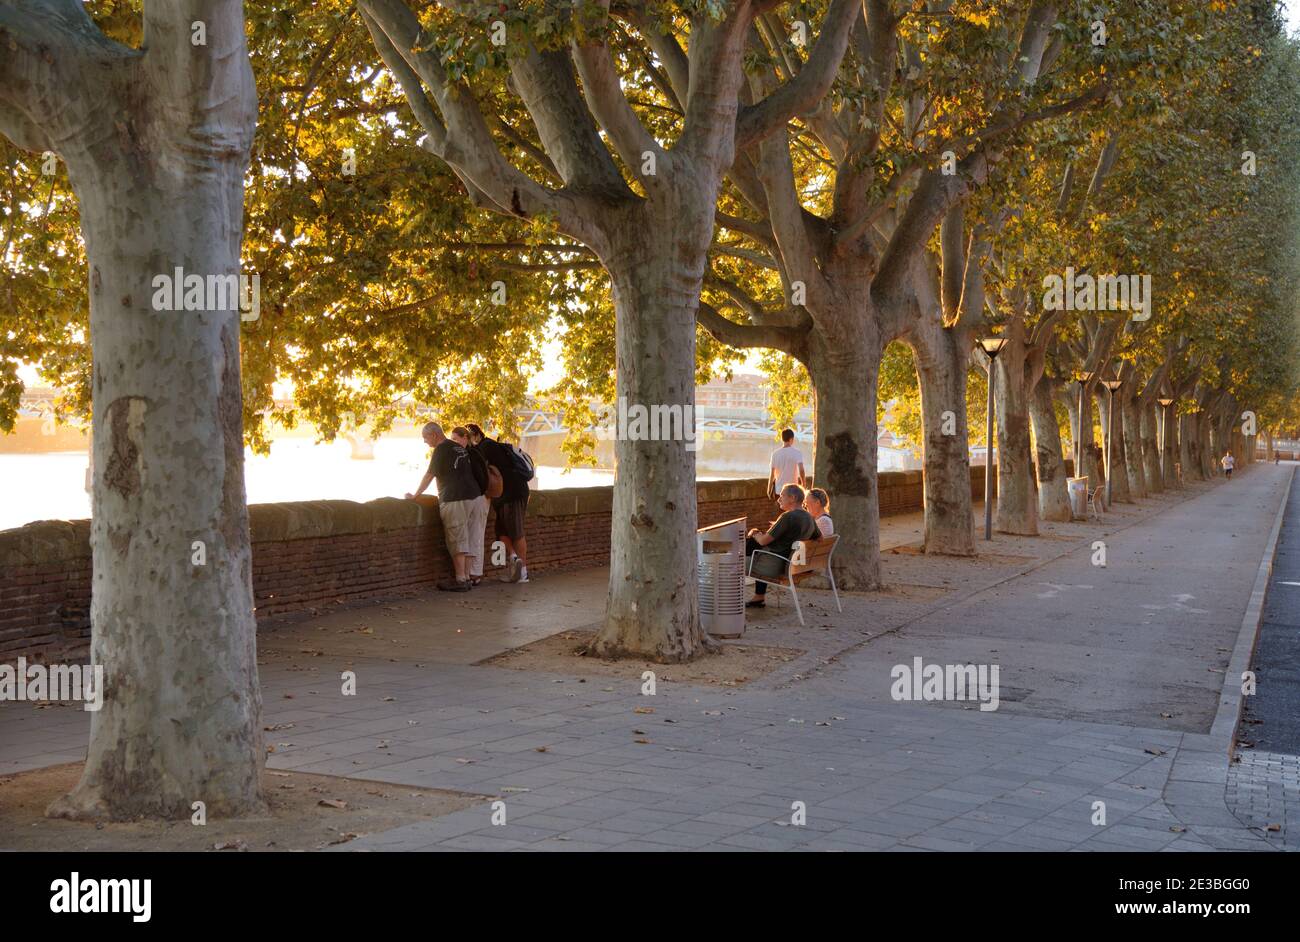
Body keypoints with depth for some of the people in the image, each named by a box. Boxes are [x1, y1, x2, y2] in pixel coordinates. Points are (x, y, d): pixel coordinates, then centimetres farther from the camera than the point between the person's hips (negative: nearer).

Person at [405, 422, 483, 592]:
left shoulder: (441, 450, -8)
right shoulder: (459, 448, 17)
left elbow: (429, 476, -5)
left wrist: (415, 495, 6)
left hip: (455, 500, -9)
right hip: (473, 496, 9)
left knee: (457, 541, -6)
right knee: (464, 540, 10)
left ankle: (460, 581, -7)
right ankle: (466, 577, 9)